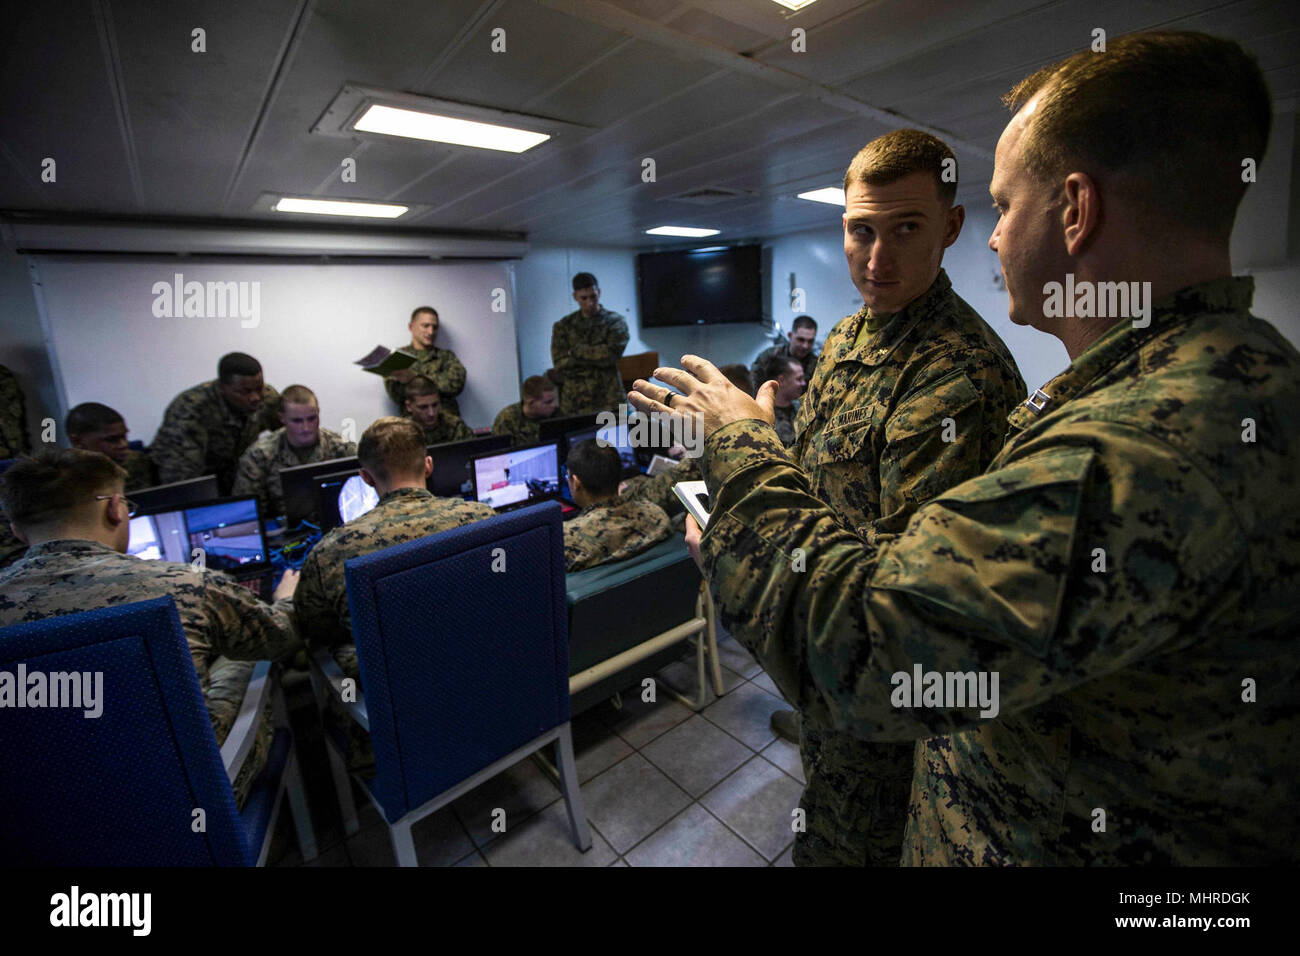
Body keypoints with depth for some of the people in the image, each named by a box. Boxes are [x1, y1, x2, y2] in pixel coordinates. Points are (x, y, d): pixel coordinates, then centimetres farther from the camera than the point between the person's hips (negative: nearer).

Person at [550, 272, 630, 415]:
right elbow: (559, 364, -1)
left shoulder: (615, 321, 6)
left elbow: (612, 354, -10)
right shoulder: (563, 326, 11)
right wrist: (597, 356, -7)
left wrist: (576, 351, -4)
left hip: (608, 403, -1)